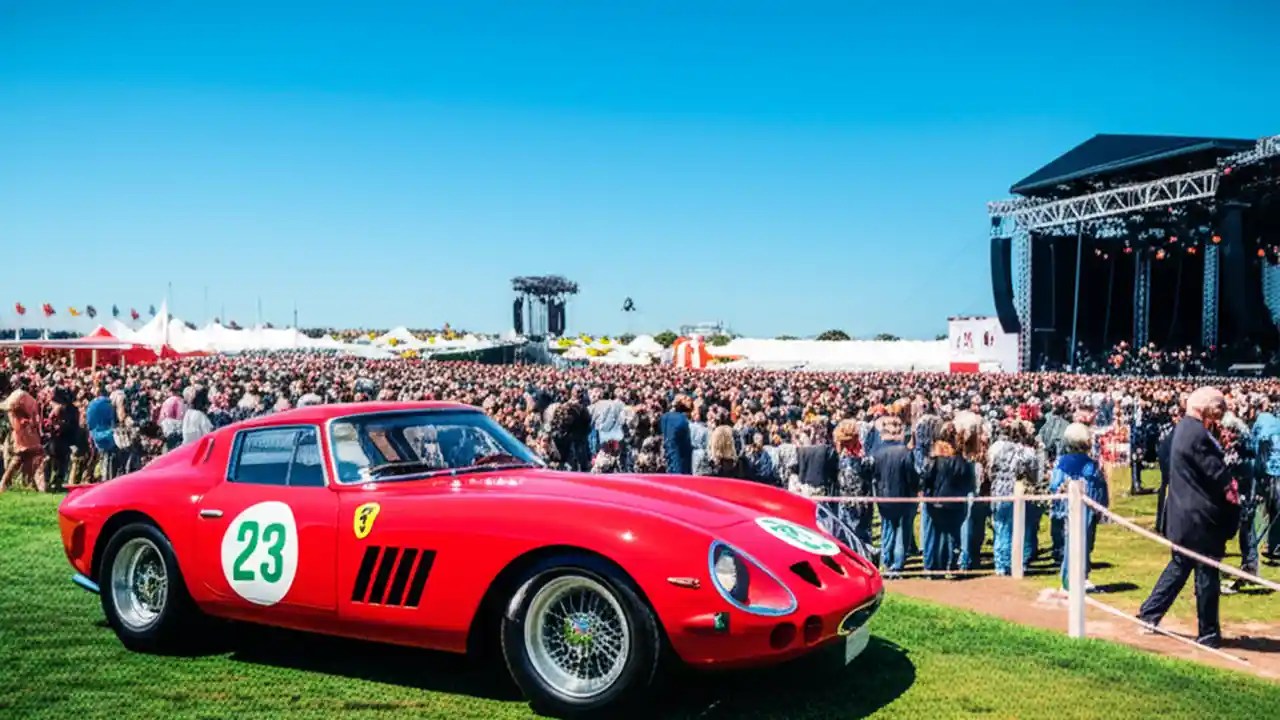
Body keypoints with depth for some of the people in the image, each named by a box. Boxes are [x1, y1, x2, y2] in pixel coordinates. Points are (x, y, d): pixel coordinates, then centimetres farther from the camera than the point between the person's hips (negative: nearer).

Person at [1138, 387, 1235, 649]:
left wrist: (1226, 485, 2)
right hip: (1200, 517, -10)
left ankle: (1149, 615, 21)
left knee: (1179, 566, 18)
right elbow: (1217, 472, -19)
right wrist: (1230, 488, -2)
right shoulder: (1197, 434, -21)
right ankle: (1209, 633, 12)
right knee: (1207, 574, 2)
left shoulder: (1185, 427, 10)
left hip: (1184, 514, 10)